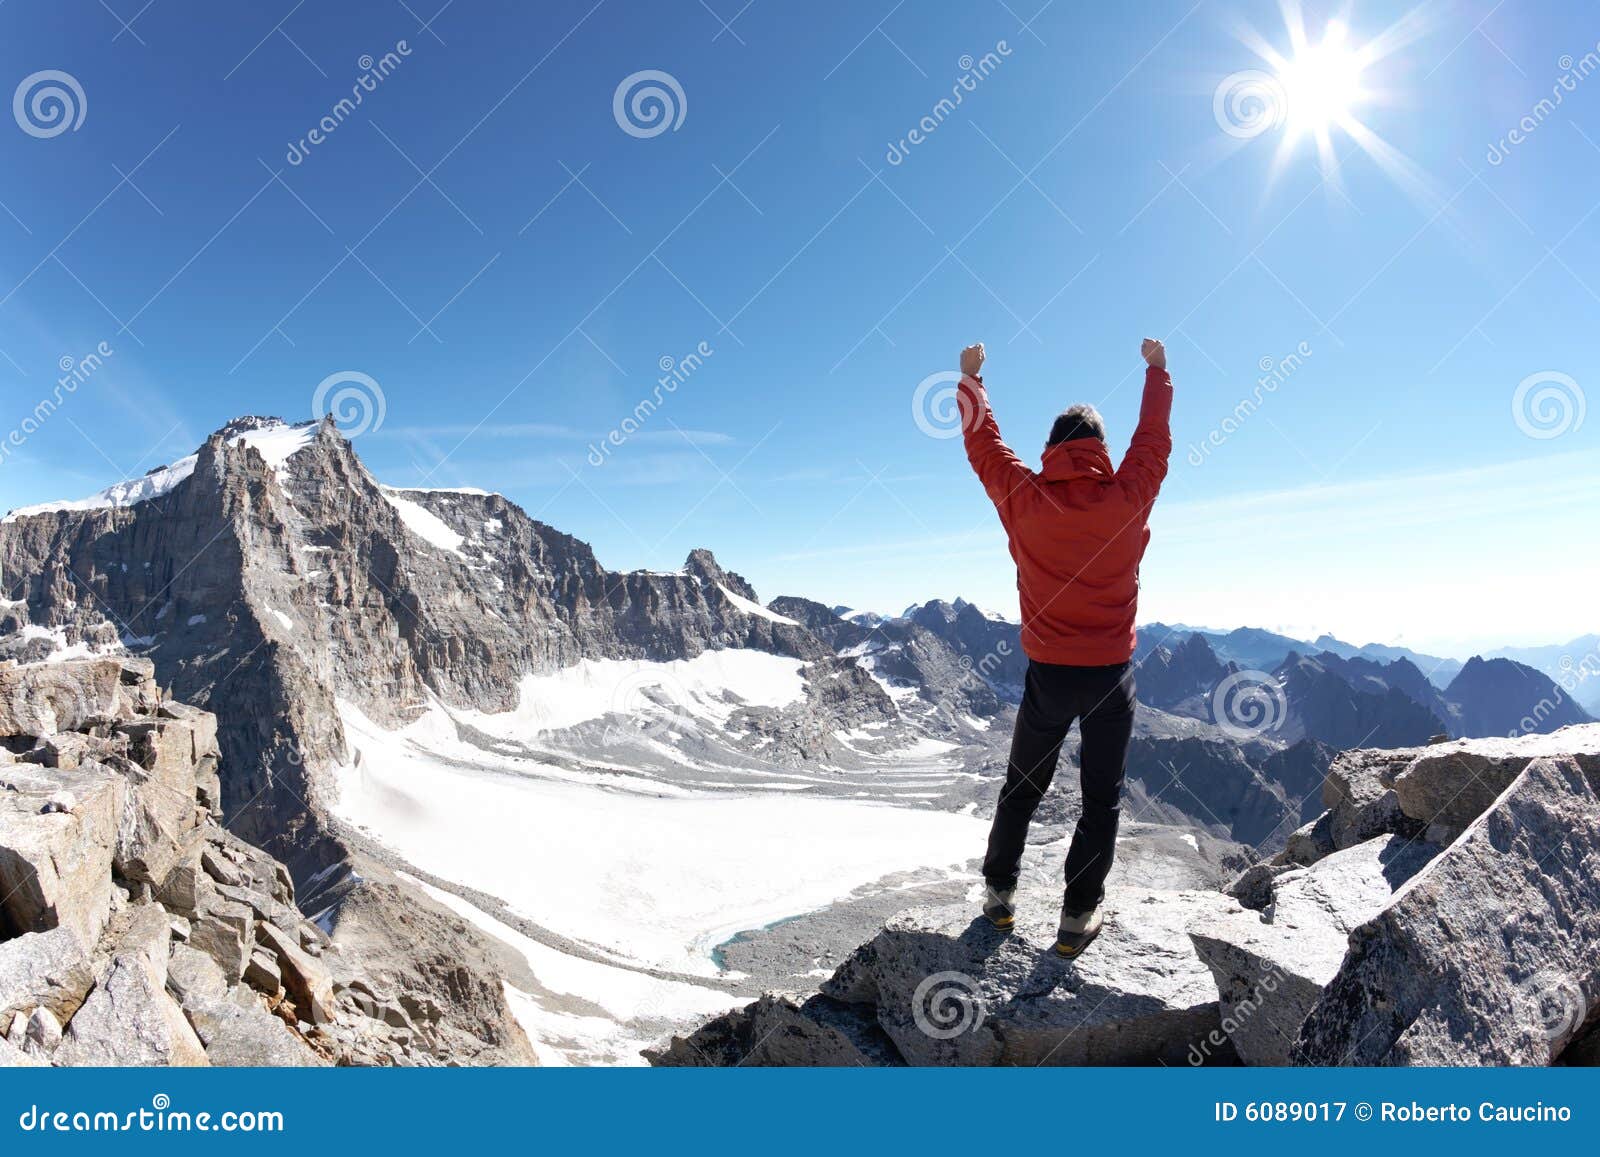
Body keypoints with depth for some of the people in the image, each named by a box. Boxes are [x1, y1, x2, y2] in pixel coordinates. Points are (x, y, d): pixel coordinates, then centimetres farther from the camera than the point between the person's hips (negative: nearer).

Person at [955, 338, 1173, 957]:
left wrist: (970, 378, 20)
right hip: (1111, 674, -1)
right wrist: (1157, 370, 24)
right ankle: (1078, 916, 13)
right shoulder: (1127, 499, -9)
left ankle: (999, 894, 26)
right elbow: (1154, 439, 8)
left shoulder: (1025, 500, -10)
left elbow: (983, 442, 5)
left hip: (1047, 673, 1)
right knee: (1102, 798, 12)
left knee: (1022, 787, 19)